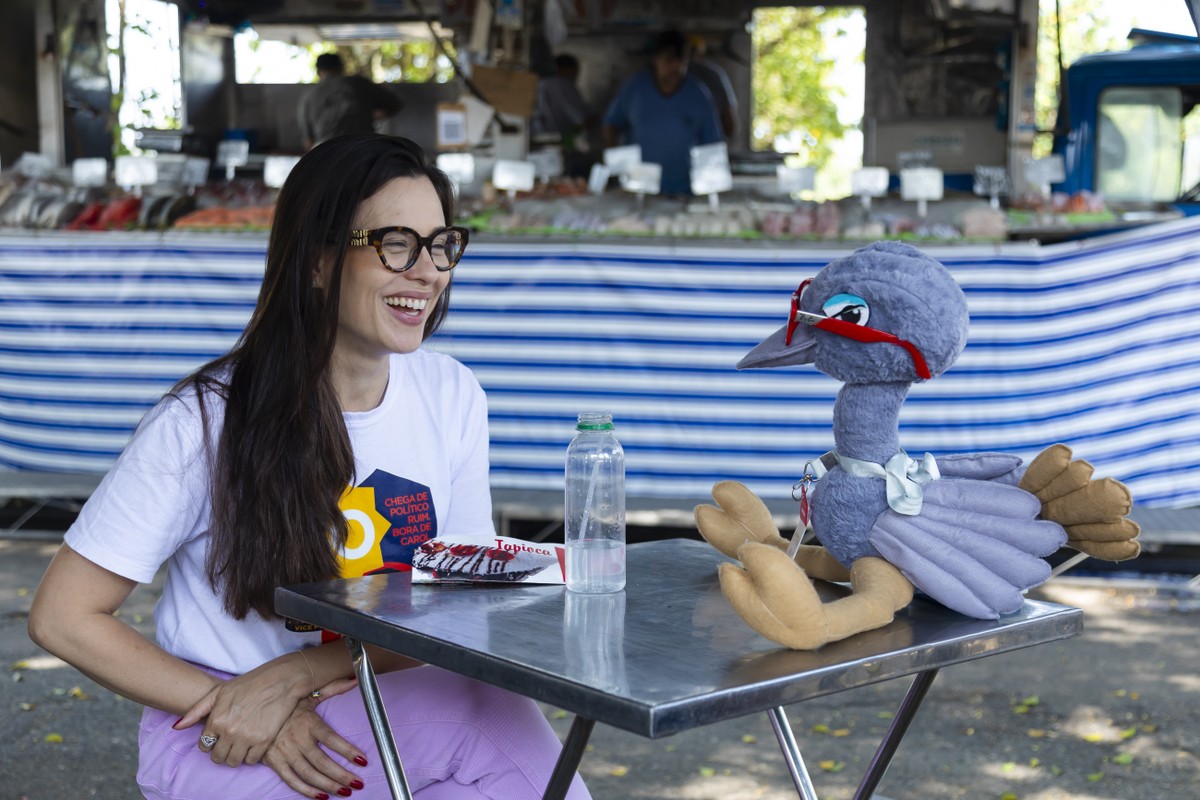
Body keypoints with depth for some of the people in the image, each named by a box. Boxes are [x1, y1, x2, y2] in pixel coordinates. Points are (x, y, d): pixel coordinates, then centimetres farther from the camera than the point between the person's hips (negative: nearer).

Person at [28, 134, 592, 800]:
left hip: (382, 707, 5)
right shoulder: (204, 421, -15)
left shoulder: (451, 396, -2)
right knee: (483, 728, -28)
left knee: (513, 729, -27)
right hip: (218, 739, -4)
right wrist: (231, 702, -18)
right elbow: (62, 618, -9)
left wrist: (294, 676, -16)